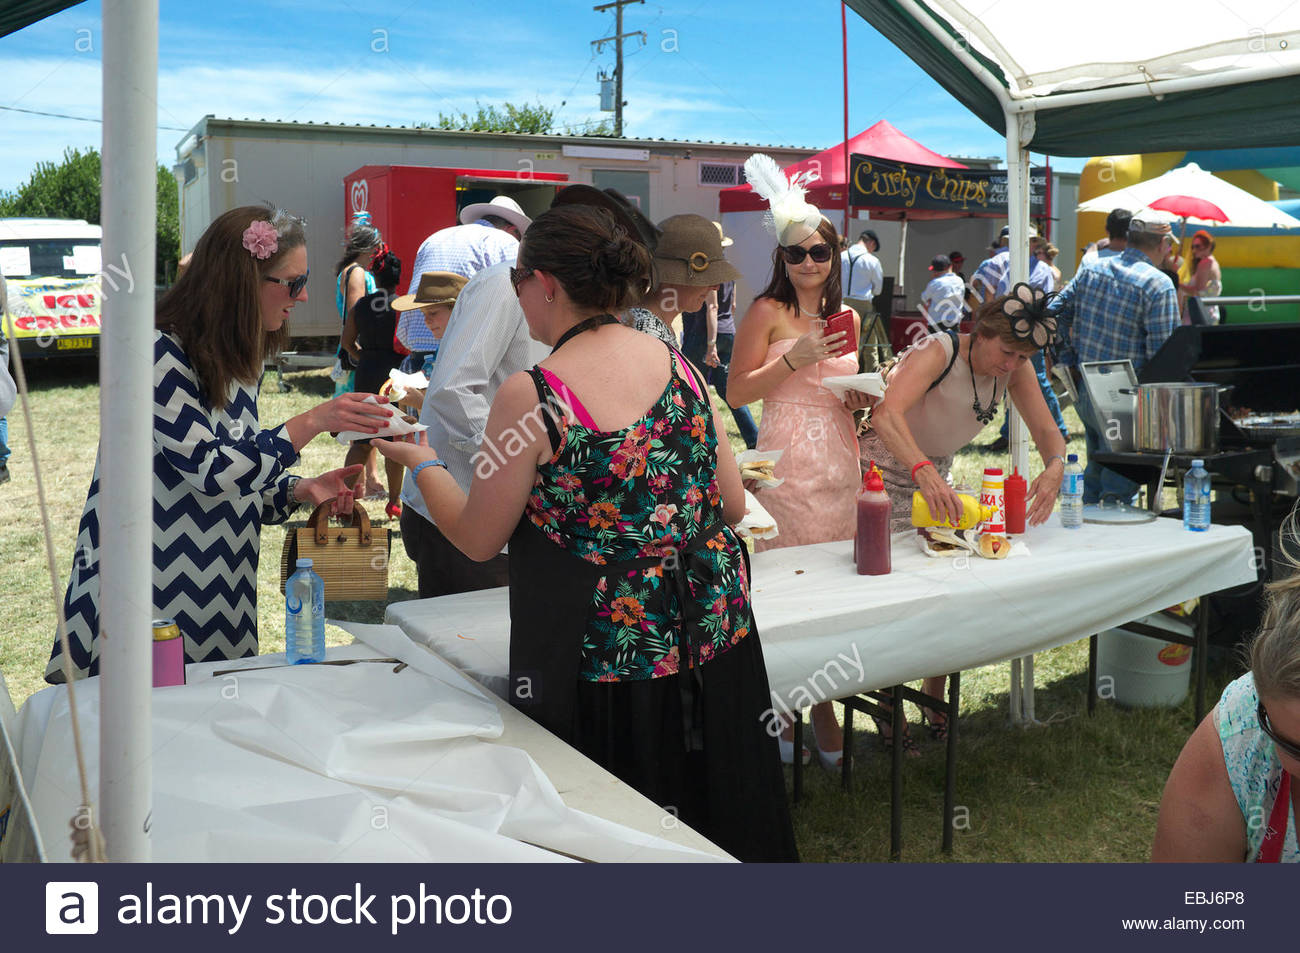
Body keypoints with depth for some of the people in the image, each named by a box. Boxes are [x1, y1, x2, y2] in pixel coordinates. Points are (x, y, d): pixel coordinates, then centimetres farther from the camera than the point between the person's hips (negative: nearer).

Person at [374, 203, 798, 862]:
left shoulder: (531, 396, -16)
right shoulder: (677, 364, 1)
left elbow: (478, 540, -7)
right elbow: (734, 505, 7)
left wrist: (421, 463, 10)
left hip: (607, 661, -6)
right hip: (713, 641, 6)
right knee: (707, 831, 21)